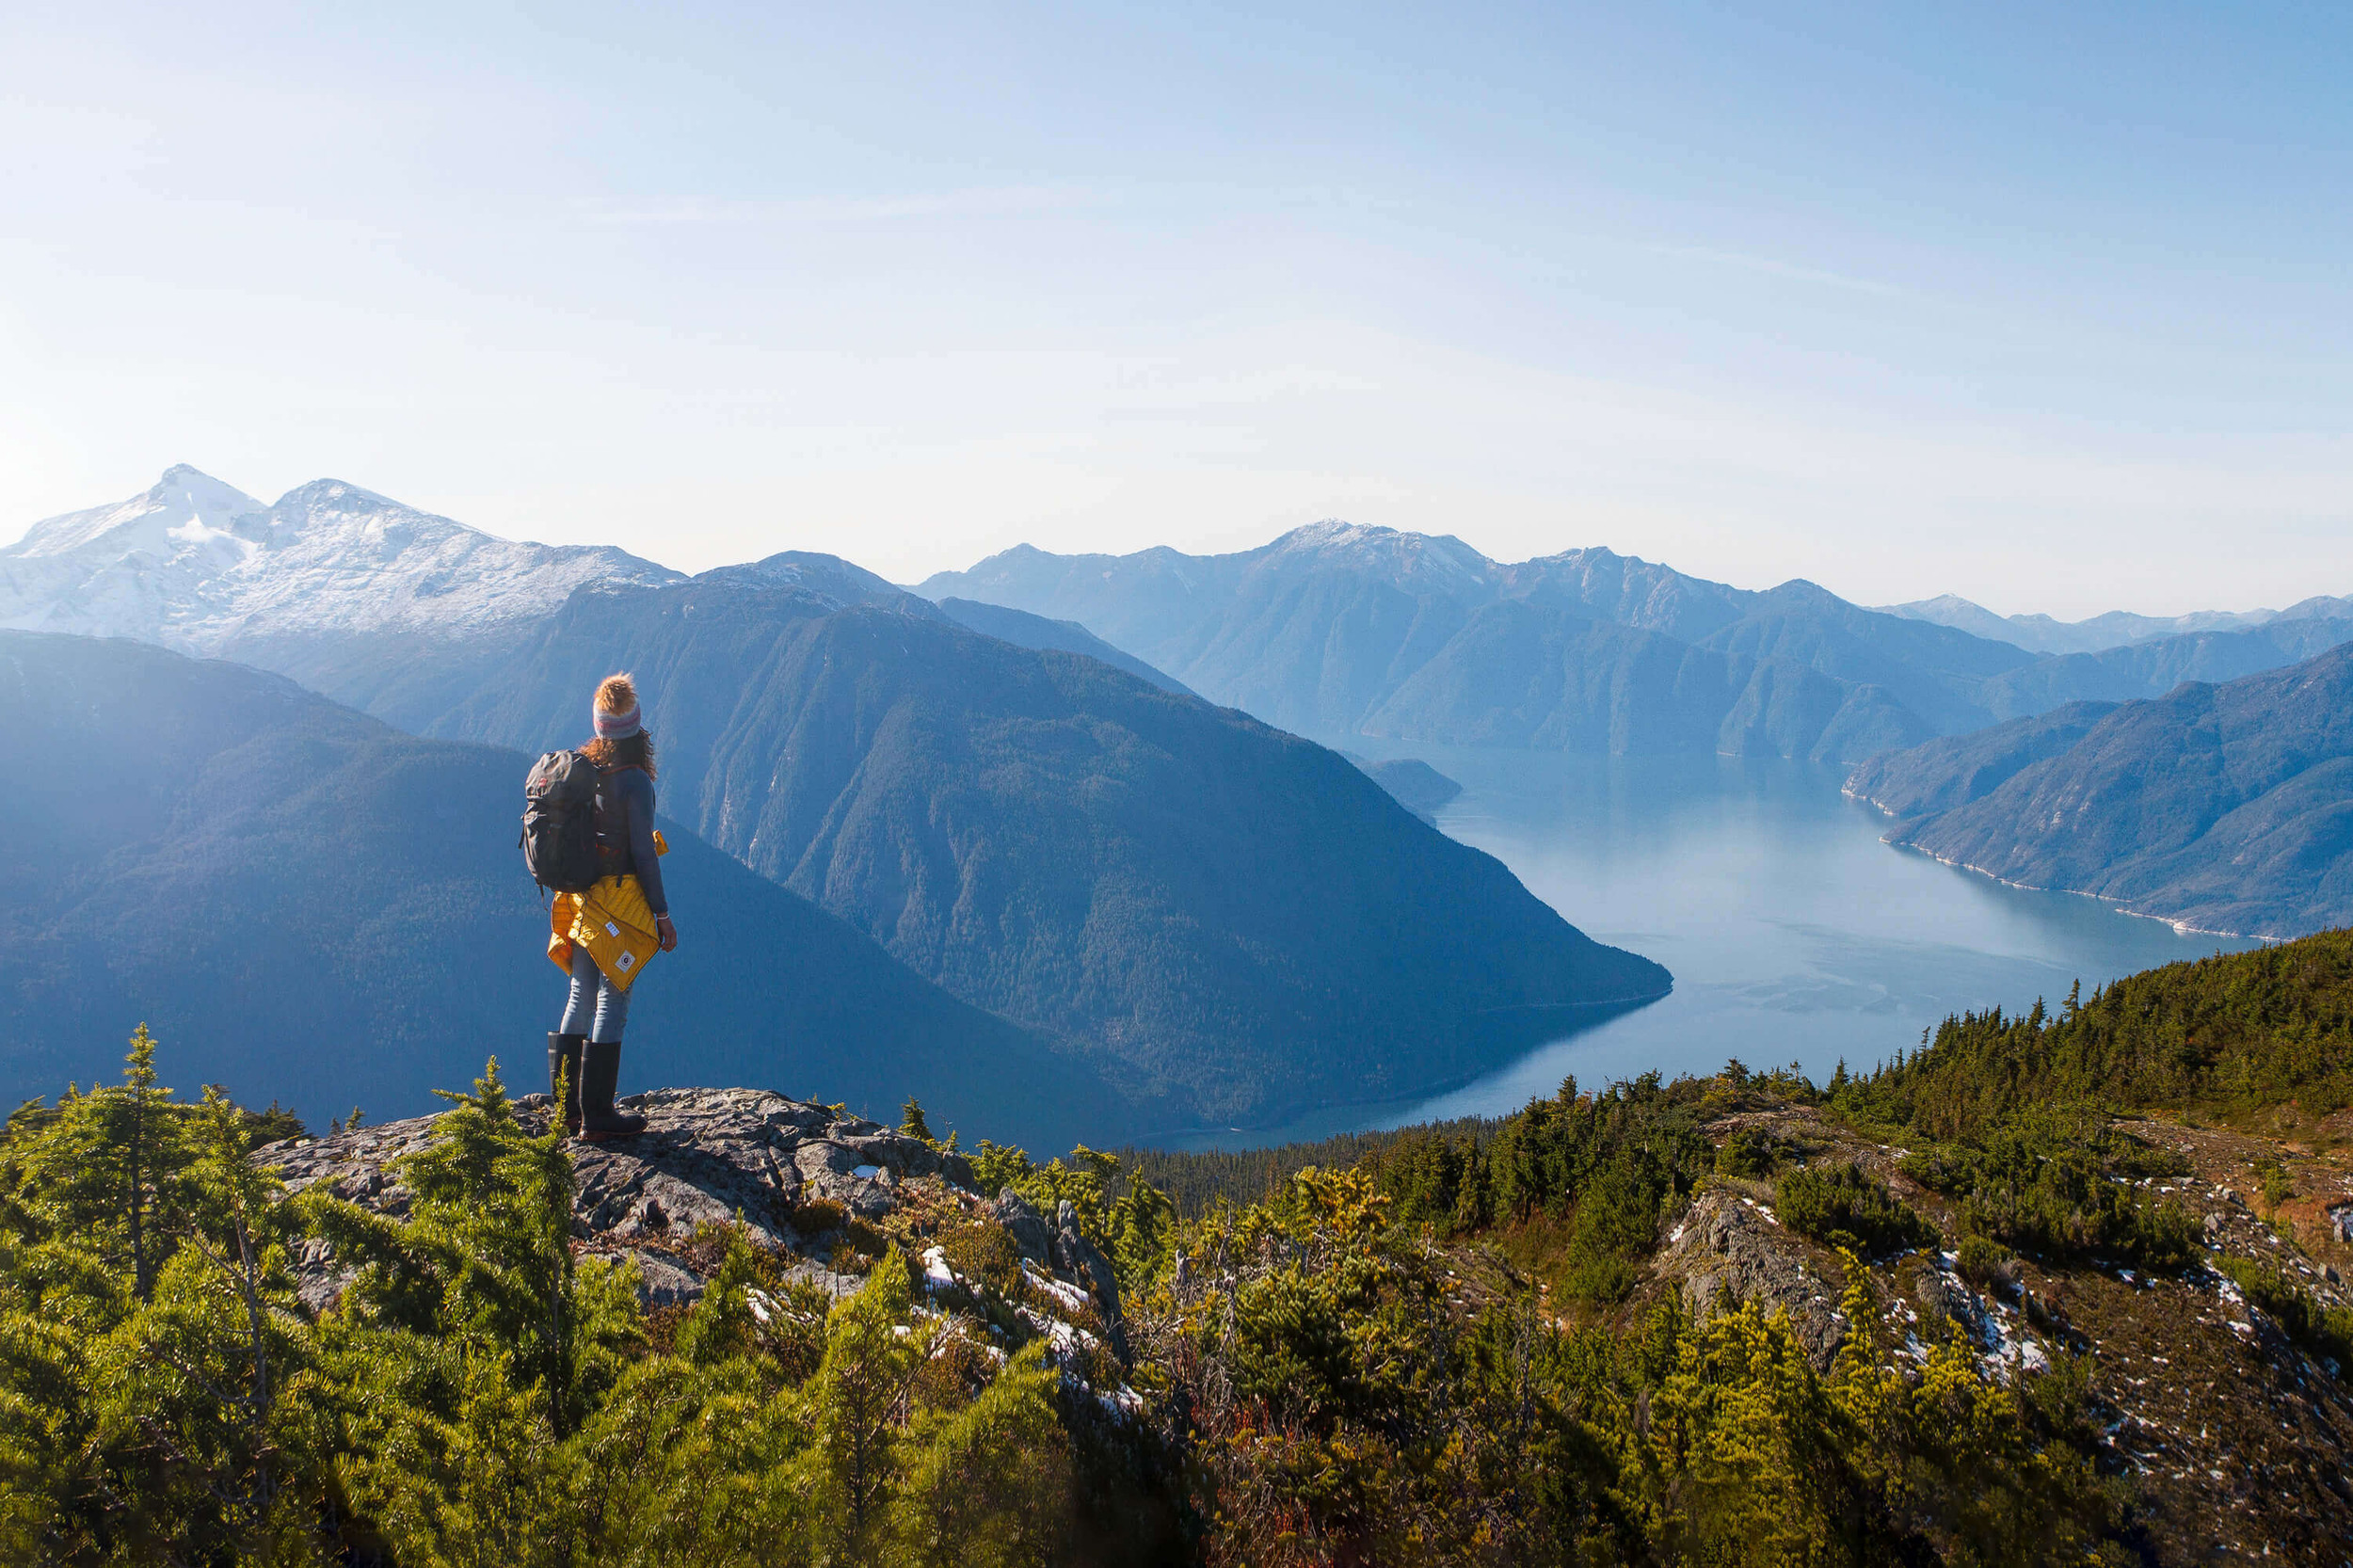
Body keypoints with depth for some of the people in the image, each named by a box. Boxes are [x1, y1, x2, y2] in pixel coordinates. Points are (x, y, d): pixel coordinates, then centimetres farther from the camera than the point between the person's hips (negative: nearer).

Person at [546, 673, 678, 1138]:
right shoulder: (634, 781, -16)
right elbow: (643, 854, -16)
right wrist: (662, 914, -9)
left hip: (582, 902, 7)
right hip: (621, 904, -7)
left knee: (582, 997, 15)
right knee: (612, 1002, -1)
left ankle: (568, 1105, 22)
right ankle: (597, 1115, 3)